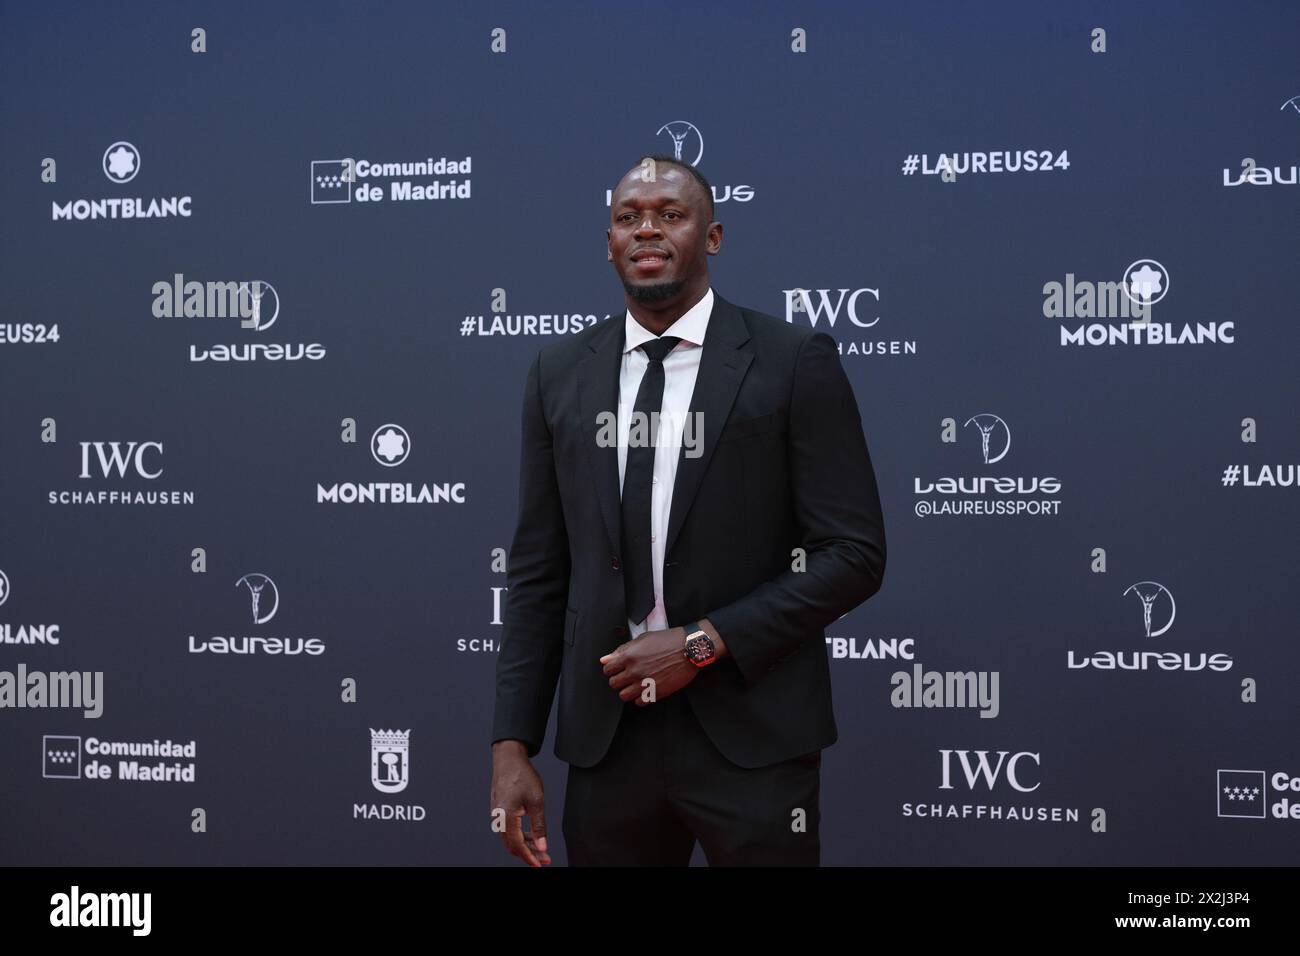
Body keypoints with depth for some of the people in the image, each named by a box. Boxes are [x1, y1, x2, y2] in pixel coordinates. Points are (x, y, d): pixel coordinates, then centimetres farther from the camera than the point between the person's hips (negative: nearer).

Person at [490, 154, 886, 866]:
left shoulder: (794, 362, -3)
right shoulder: (559, 374, 8)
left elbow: (854, 554, -6)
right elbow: (537, 574, 8)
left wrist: (703, 643, -13)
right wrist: (511, 745, 1)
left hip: (751, 736, -3)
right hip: (606, 738, 3)